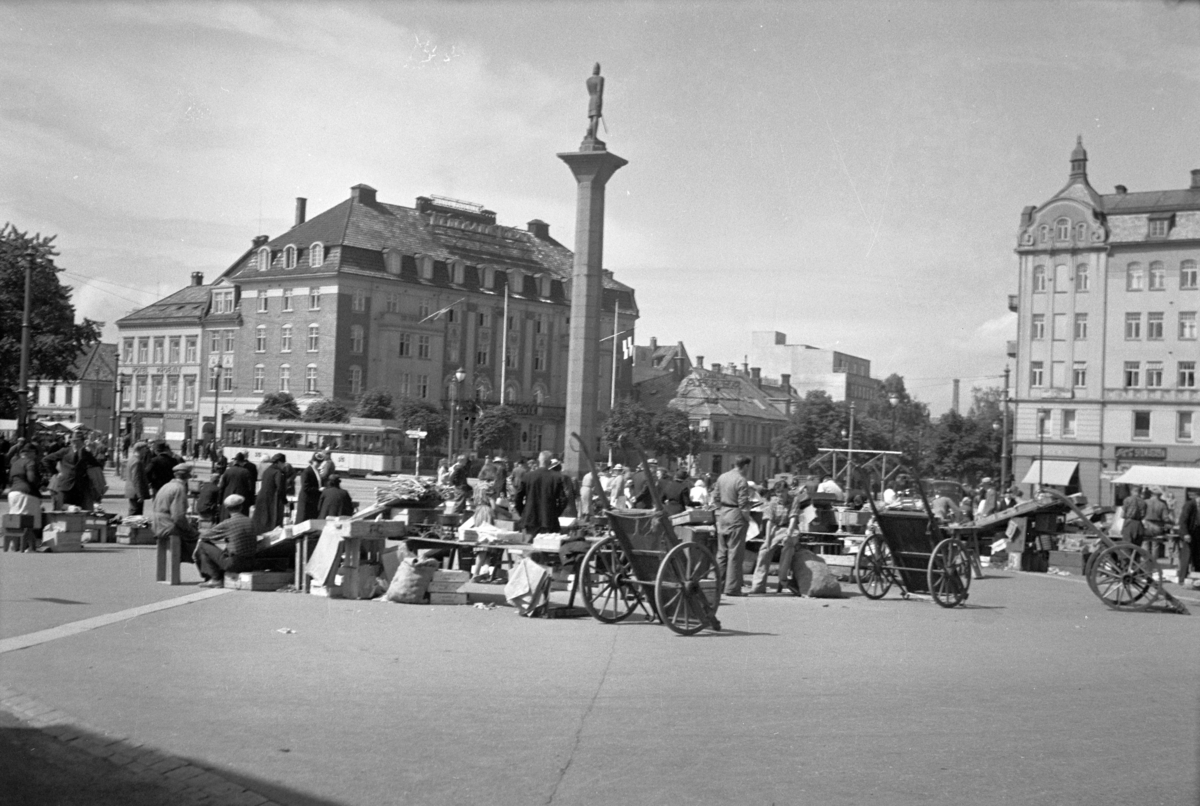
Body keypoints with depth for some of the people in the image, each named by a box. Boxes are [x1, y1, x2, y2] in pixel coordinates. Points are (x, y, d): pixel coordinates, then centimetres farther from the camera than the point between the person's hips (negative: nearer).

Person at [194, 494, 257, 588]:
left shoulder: (227, 524, -10)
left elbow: (203, 537, 0)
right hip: (250, 565, 6)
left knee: (203, 545, 6)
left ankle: (216, 578, 7)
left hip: (233, 564, -6)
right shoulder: (249, 522, 4)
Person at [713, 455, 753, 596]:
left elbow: (716, 496, 13)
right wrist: (747, 519, -6)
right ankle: (732, 588, 0)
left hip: (722, 515, 7)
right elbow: (743, 504, -16)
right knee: (735, 553, -1)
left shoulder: (722, 477, 8)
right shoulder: (741, 481, -14)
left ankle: (716, 583, 20)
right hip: (736, 517, -7)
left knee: (721, 552, 16)